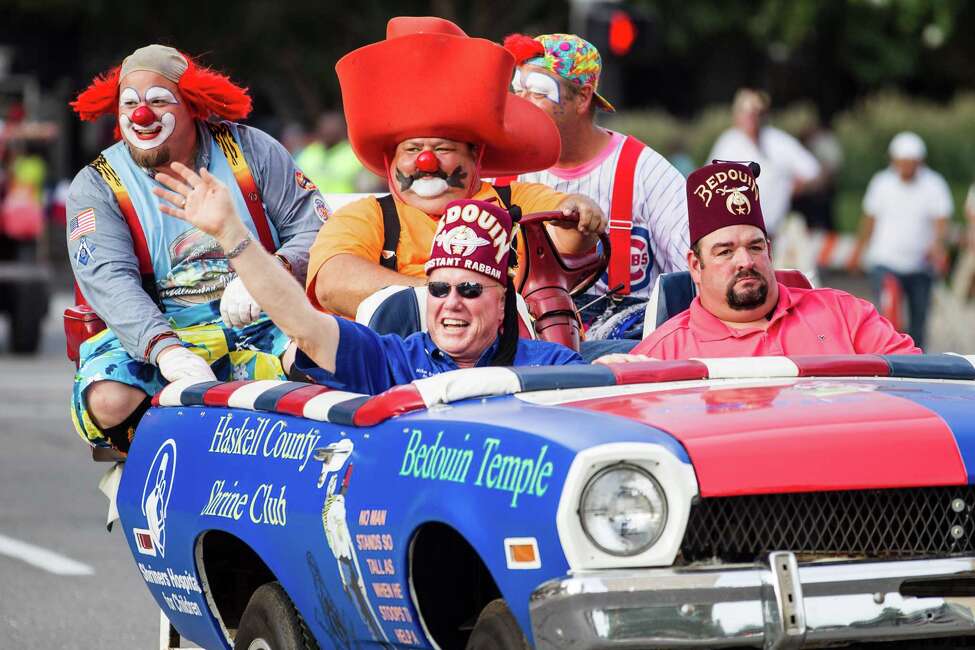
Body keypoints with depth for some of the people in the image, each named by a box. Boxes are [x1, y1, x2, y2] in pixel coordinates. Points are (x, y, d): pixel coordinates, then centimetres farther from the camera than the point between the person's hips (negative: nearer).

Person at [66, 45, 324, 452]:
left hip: (265, 325, 1)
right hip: (157, 331, 0)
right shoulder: (96, 186, 1)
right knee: (110, 401, -32)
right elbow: (109, 281, -14)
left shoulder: (250, 150, 5)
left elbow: (315, 230, 0)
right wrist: (165, 349, -34)